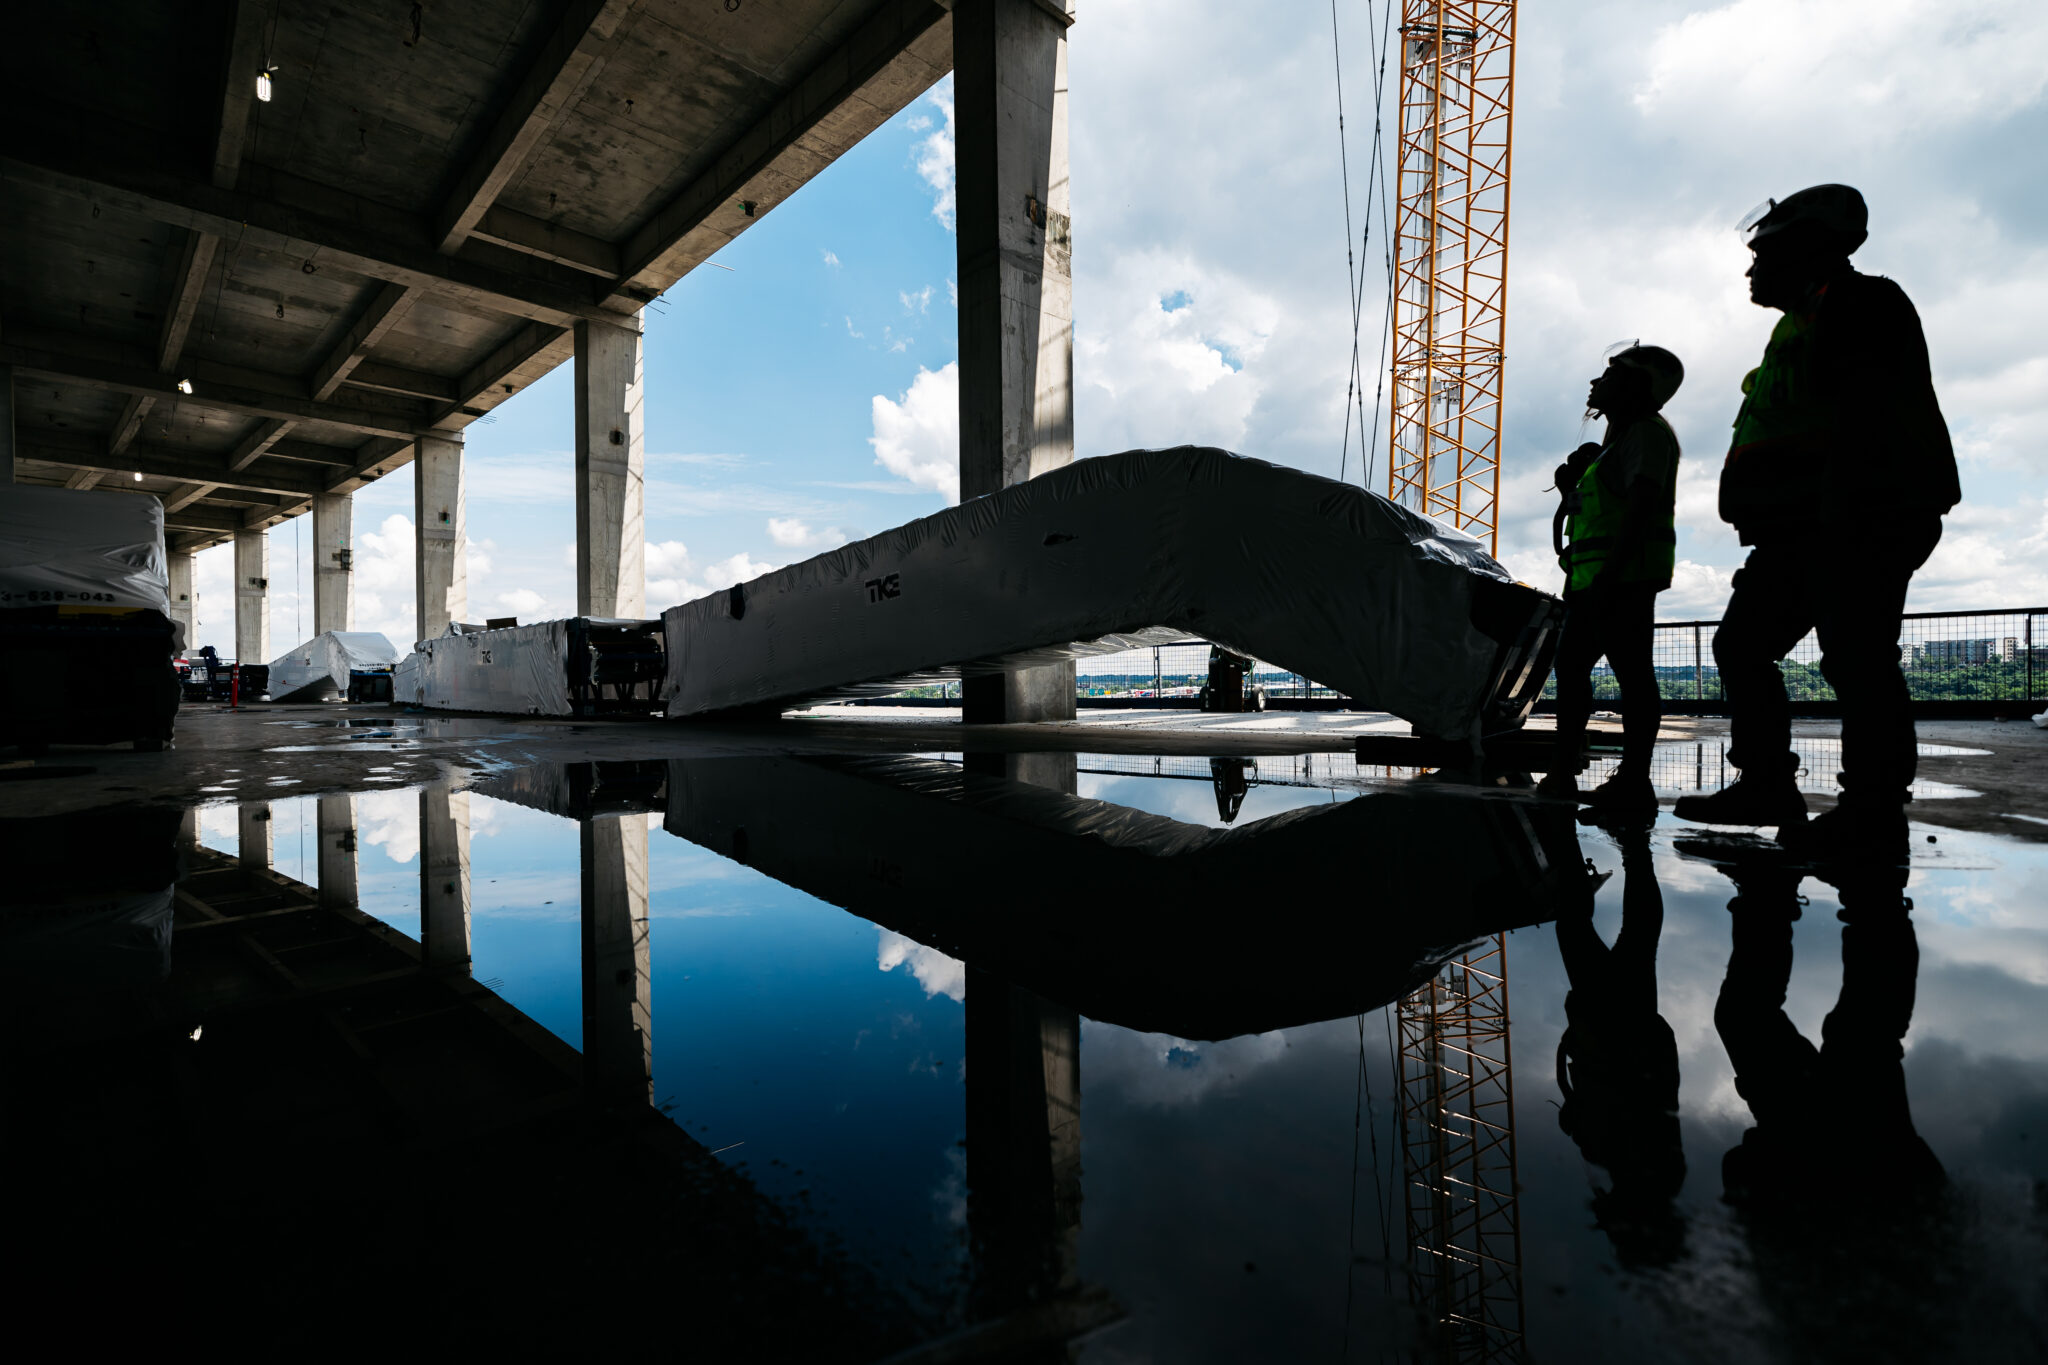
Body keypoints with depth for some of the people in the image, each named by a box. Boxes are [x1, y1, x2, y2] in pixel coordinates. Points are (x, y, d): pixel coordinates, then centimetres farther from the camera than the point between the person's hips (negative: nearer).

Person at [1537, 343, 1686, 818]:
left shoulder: (1646, 432, -5)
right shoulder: (1619, 440, 26)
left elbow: (1642, 506, -18)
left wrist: (1610, 573, -26)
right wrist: (1572, 486, 13)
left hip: (1626, 577, -11)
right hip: (1593, 580, 11)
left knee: (1631, 672, -10)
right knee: (1571, 665, 12)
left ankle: (1634, 784, -9)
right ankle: (1563, 770, 20)